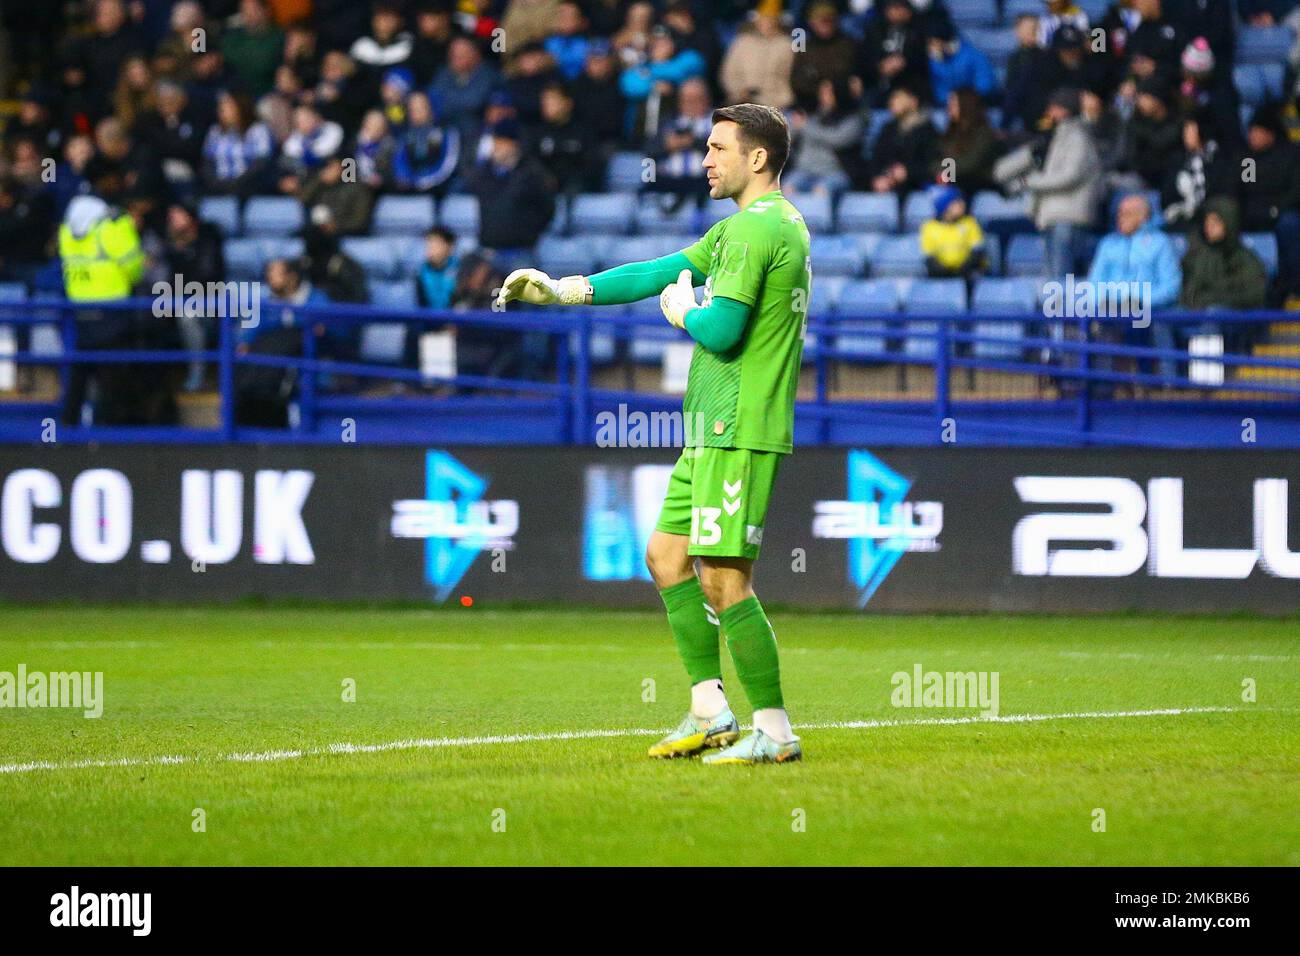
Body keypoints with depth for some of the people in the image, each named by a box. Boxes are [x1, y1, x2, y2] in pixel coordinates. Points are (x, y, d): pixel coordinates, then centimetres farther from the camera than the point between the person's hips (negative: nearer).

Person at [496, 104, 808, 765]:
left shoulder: (755, 228, -14)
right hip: (713, 430, 11)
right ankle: (710, 712, 13)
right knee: (667, 555, 13)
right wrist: (561, 290, 19)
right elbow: (663, 272, 22)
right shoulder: (757, 225, 19)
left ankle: (774, 732, -7)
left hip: (738, 432, -11)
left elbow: (721, 331, -22)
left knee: (722, 577, -10)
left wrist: (682, 310, 0)